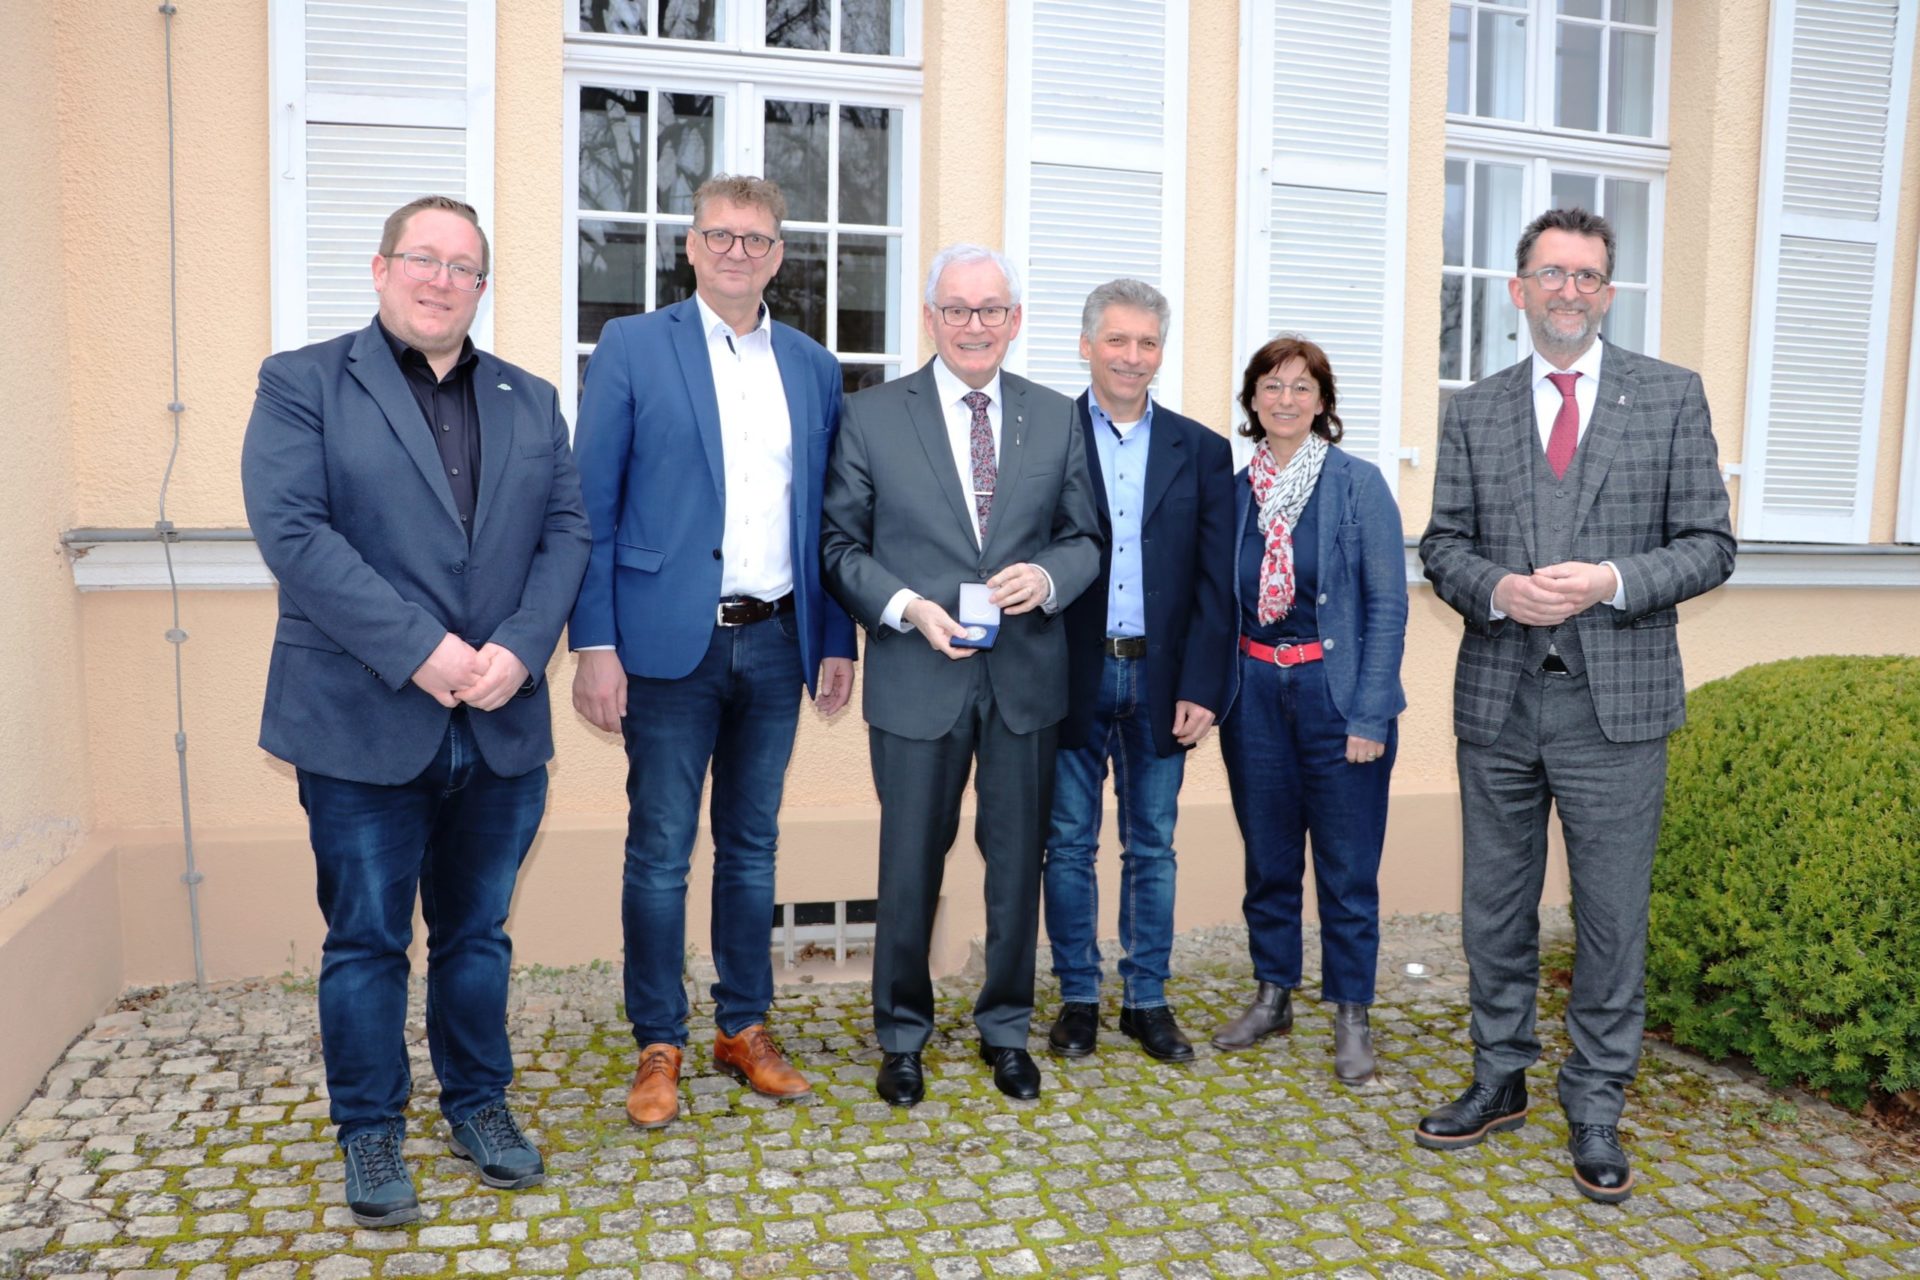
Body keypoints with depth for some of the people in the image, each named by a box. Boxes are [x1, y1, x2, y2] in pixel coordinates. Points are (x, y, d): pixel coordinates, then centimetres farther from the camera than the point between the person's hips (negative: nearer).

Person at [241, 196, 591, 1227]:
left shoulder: (531, 401, 12)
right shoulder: (303, 383, 0)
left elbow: (565, 532, 4)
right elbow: (292, 531, -12)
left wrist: (520, 648, -12)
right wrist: (418, 651, -20)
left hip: (500, 723, 3)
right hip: (362, 722, -3)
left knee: (476, 933, 16)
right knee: (366, 940, 9)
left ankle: (478, 1103, 33)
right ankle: (369, 1130, 27)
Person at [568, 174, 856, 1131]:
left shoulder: (813, 368, 11)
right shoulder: (632, 348, 0)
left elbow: (825, 516, 11)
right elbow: (592, 507, -4)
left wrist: (835, 640, 6)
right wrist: (594, 643, -11)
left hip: (776, 641, 4)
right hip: (671, 641, -3)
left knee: (752, 846, 13)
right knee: (660, 853, 4)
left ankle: (744, 1029, 27)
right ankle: (657, 1048, 19)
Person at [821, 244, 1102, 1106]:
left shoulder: (1055, 418, 7)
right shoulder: (873, 416, 0)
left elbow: (1084, 538, 10)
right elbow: (841, 544, 0)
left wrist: (1047, 576, -12)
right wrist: (907, 608, -15)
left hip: (1026, 676, 3)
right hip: (917, 678, -2)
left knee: (1017, 860, 12)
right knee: (910, 865, 8)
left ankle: (1005, 1027, 32)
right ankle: (901, 1034, 28)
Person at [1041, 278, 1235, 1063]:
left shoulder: (1202, 453, 6)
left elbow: (1216, 584, 3)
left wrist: (1202, 688, -4)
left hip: (1160, 680, 2)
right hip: (1072, 677, -2)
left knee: (1152, 847, 11)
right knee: (1070, 845, 8)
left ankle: (1147, 999, 25)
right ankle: (1078, 999, 23)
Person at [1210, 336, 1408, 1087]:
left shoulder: (1359, 484, -5)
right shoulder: (1234, 489, 5)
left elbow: (1387, 603, -7)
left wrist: (1370, 714, -13)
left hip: (1335, 689, -3)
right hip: (1255, 692, 3)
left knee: (1347, 868, 4)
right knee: (1267, 859, 14)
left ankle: (1351, 1016, 19)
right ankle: (1272, 996, 30)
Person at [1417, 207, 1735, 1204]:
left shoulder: (1672, 397, 4)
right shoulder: (1474, 413, 8)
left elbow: (1708, 545, 1)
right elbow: (1443, 545, 7)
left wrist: (1611, 582, -16)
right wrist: (1499, 590, -13)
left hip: (1617, 705, -2)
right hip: (1498, 700, 2)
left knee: (1612, 916, 6)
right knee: (1495, 907, 13)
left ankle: (1596, 1109, 23)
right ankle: (1498, 1080, 31)